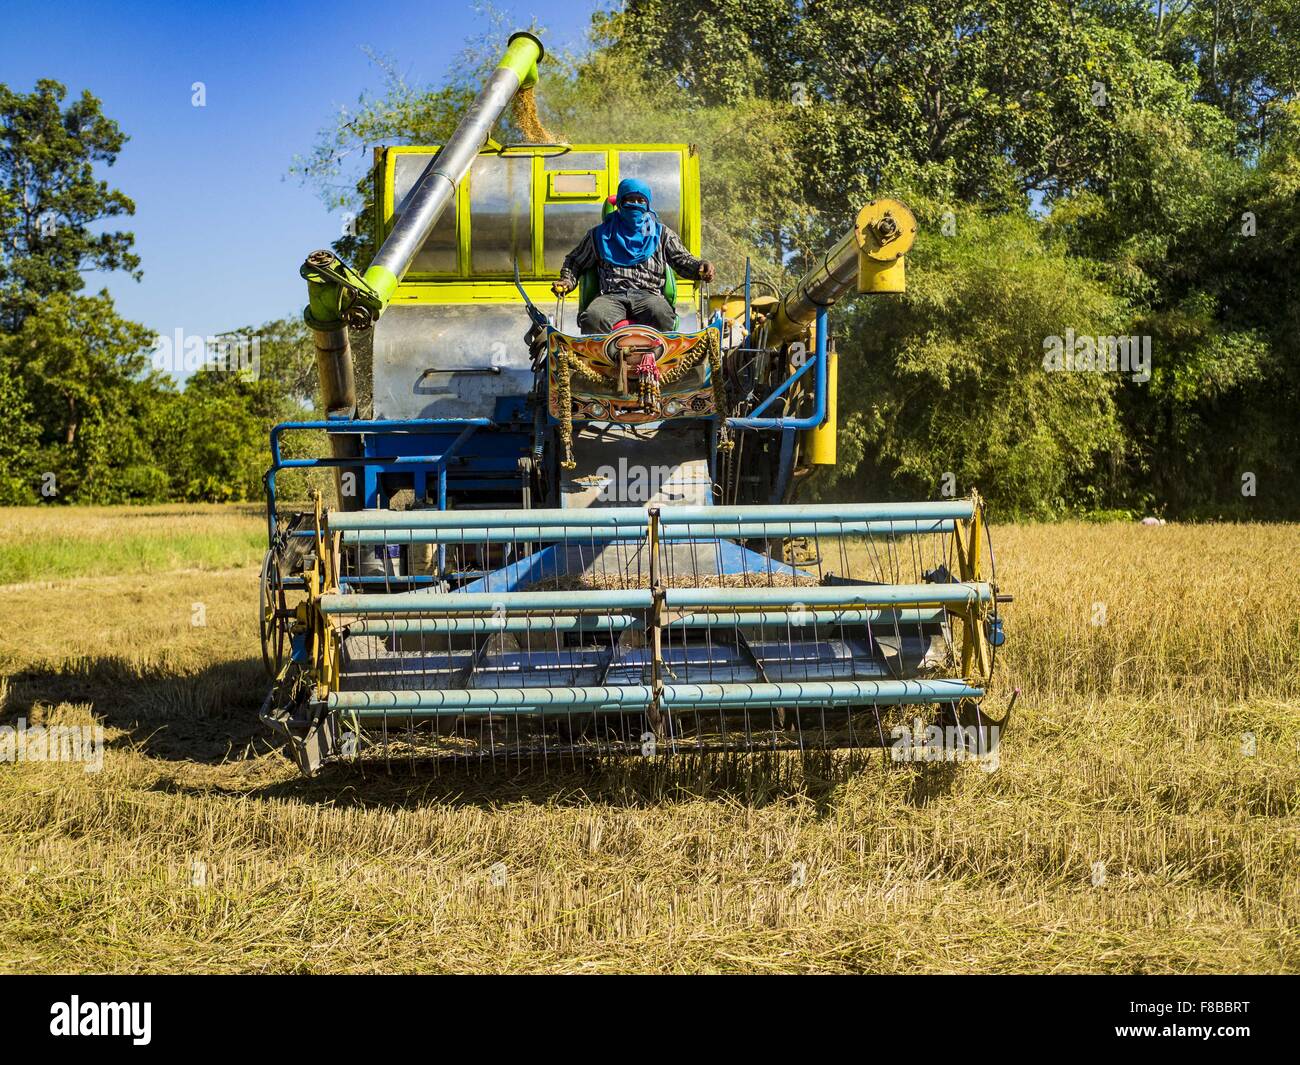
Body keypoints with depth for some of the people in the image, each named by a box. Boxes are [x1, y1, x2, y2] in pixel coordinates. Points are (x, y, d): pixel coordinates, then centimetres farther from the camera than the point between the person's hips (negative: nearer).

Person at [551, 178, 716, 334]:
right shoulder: (601, 233, 24)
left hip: (648, 295, 0)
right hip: (611, 296, 0)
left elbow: (683, 260, 19)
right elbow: (575, 261, 31)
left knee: (662, 316, -38)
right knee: (592, 318, -36)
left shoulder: (661, 233, 24)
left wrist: (700, 267, -4)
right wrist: (567, 280, 10)